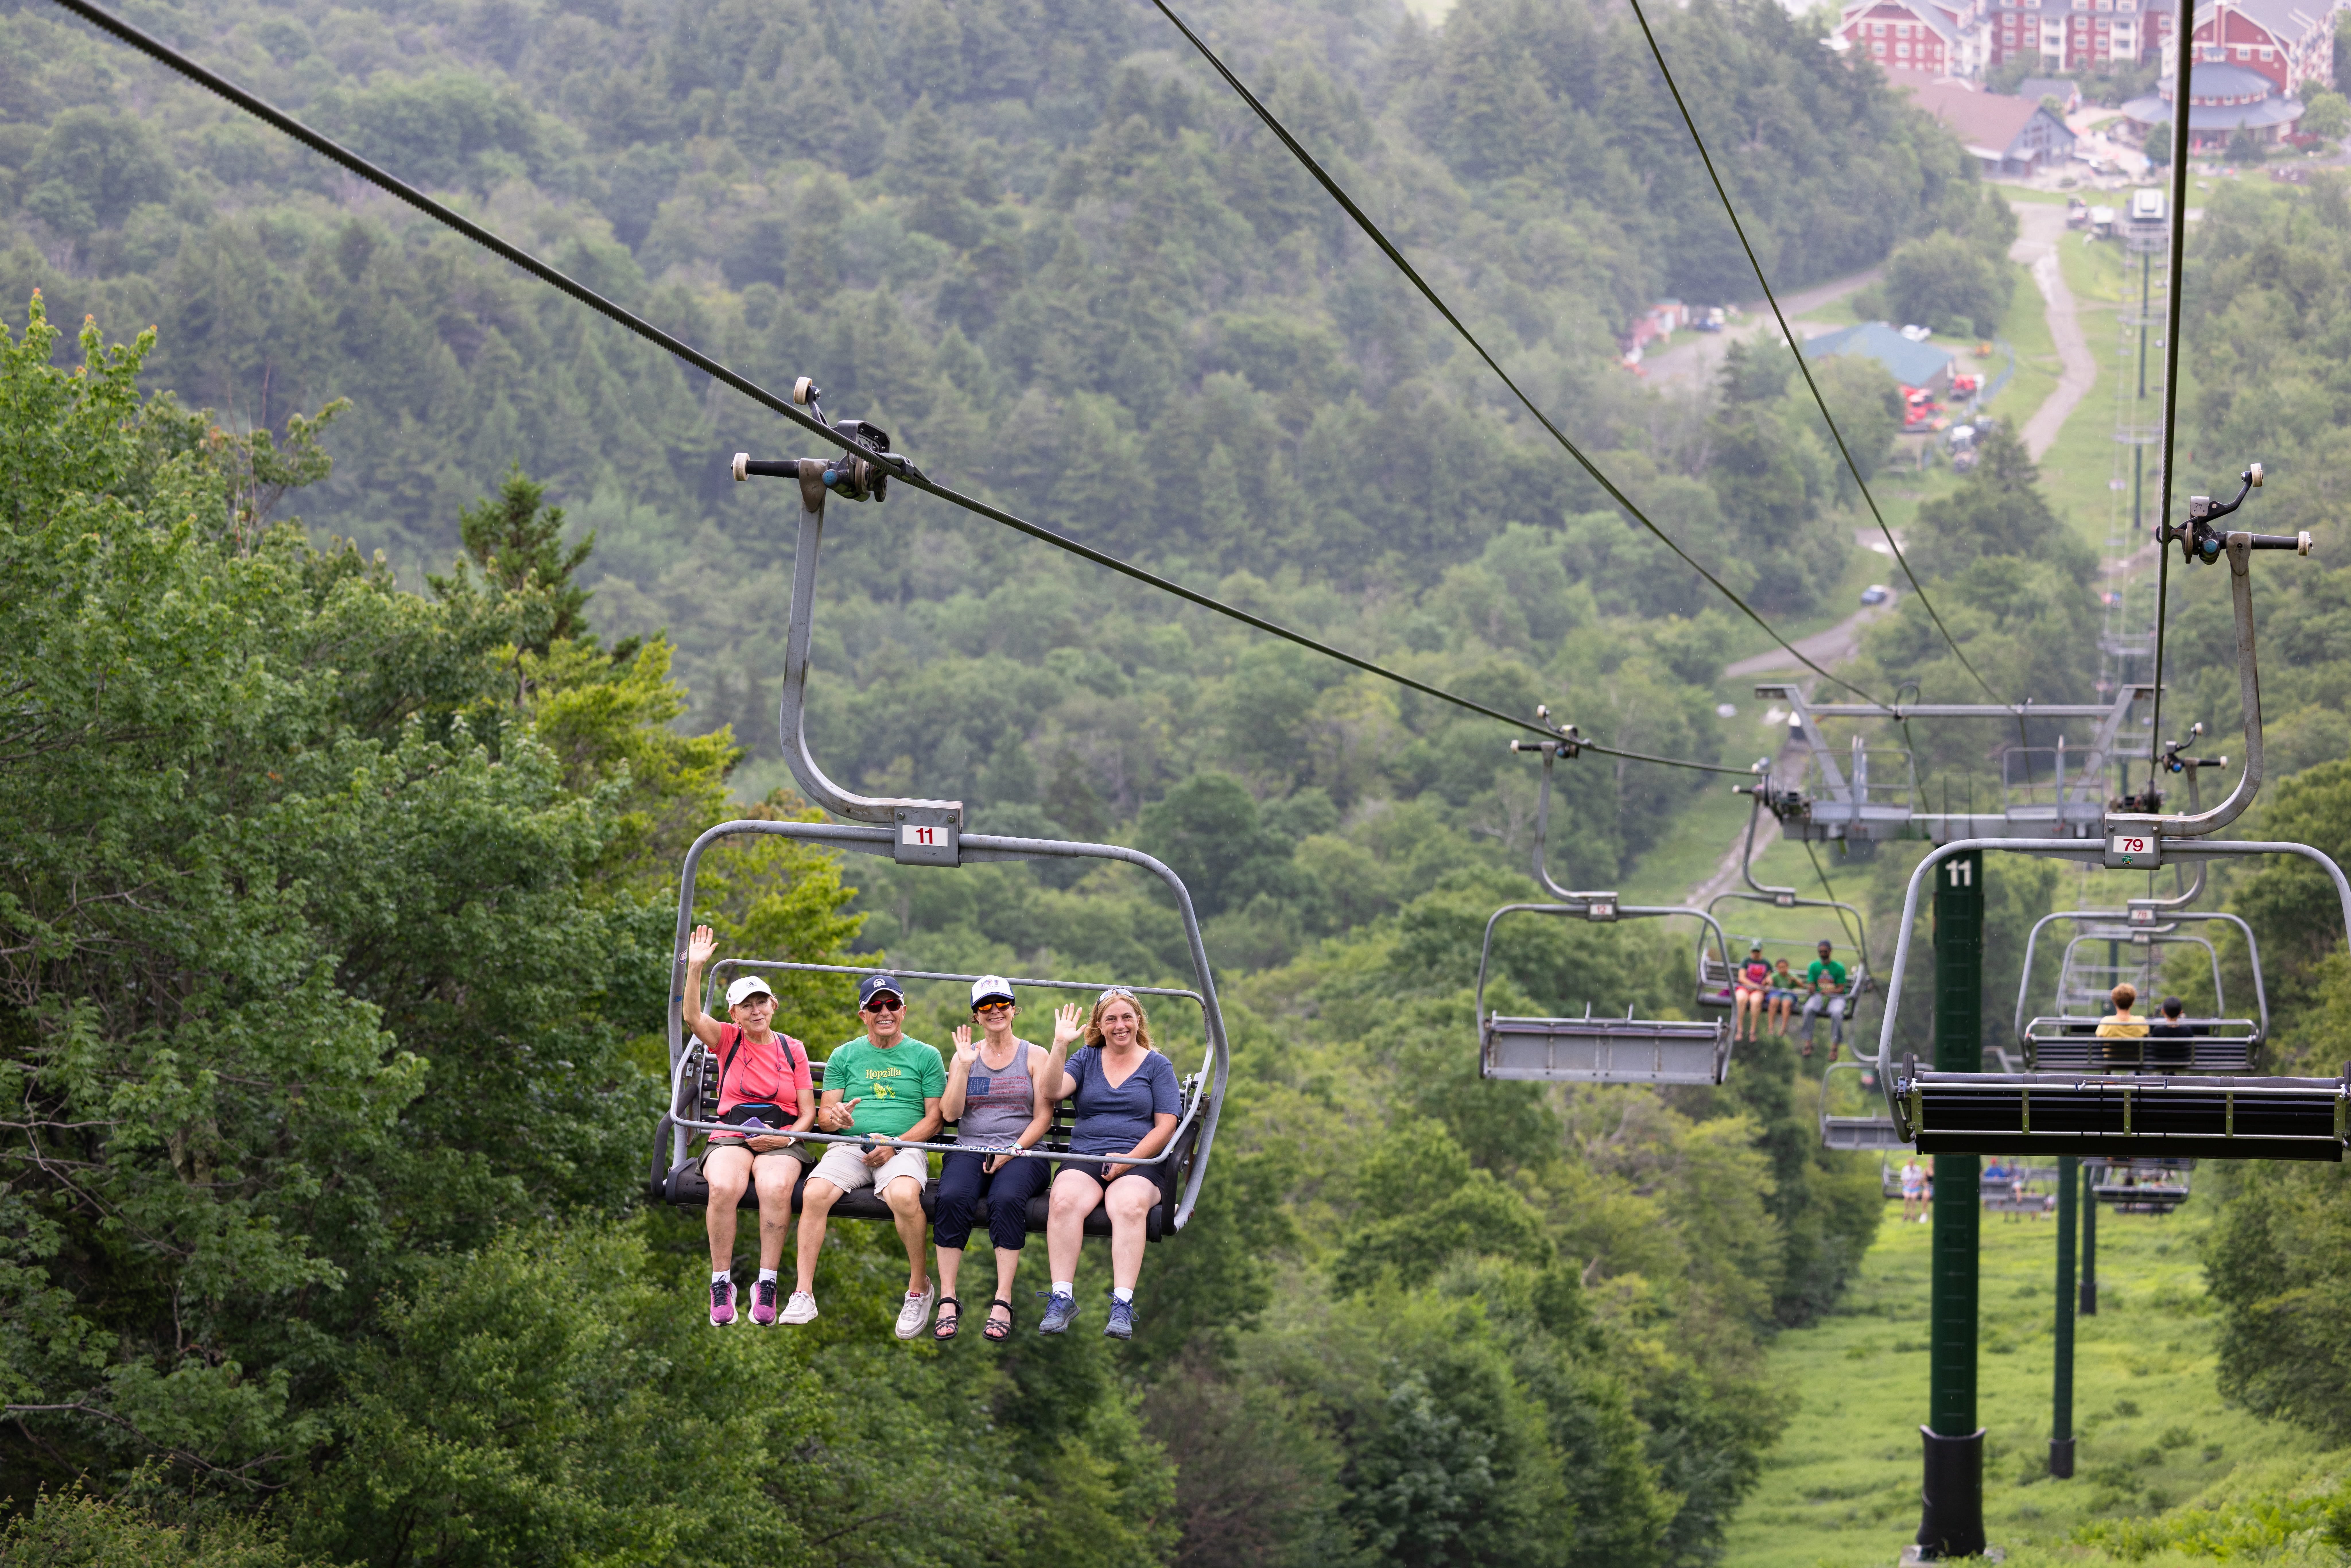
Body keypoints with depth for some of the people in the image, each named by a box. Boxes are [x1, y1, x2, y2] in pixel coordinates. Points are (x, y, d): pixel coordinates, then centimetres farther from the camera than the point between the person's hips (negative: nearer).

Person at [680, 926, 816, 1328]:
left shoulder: (793, 1050, 14)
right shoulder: (728, 1040, 13)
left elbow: (808, 1113, 11)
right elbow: (692, 1016, -8)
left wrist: (786, 1138, -9)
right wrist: (696, 968, -19)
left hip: (781, 1139, 0)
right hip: (732, 1136, 0)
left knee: (776, 1188, -35)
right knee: (724, 1188, -35)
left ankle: (766, 1287, -30)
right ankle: (721, 1284, -25)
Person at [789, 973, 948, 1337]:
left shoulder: (926, 1057, 12)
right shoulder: (844, 1056, 17)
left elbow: (934, 1118, 6)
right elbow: (824, 1115, 13)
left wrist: (895, 1144, -11)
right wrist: (834, 1117, -14)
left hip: (904, 1147, -2)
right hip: (850, 1146, 2)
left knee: (904, 1195, -36)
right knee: (814, 1194, -29)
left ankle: (920, 1287, -15)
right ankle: (803, 1295, -25)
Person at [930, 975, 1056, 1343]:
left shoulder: (1034, 1056, 11)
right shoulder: (964, 1056, 18)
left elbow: (1043, 1117, 4)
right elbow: (950, 1113, 6)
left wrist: (1012, 1152, -10)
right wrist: (965, 1066, -3)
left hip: (1022, 1152, -2)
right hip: (969, 1149, 2)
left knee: (1007, 1199, -36)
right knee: (952, 1198, -32)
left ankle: (1002, 1303, -36)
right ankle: (948, 1301, -32)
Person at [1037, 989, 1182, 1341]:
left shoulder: (1157, 1065, 12)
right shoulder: (1087, 1060, 17)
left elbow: (1166, 1126, 4)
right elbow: (1054, 1090, 0)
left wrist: (1129, 1160, -9)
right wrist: (1060, 1045, -11)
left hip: (1138, 1163, -2)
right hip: (1083, 1158, 2)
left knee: (1129, 1205, -37)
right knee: (1065, 1202, -33)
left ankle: (1123, 1305, -42)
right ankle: (1062, 1299, -34)